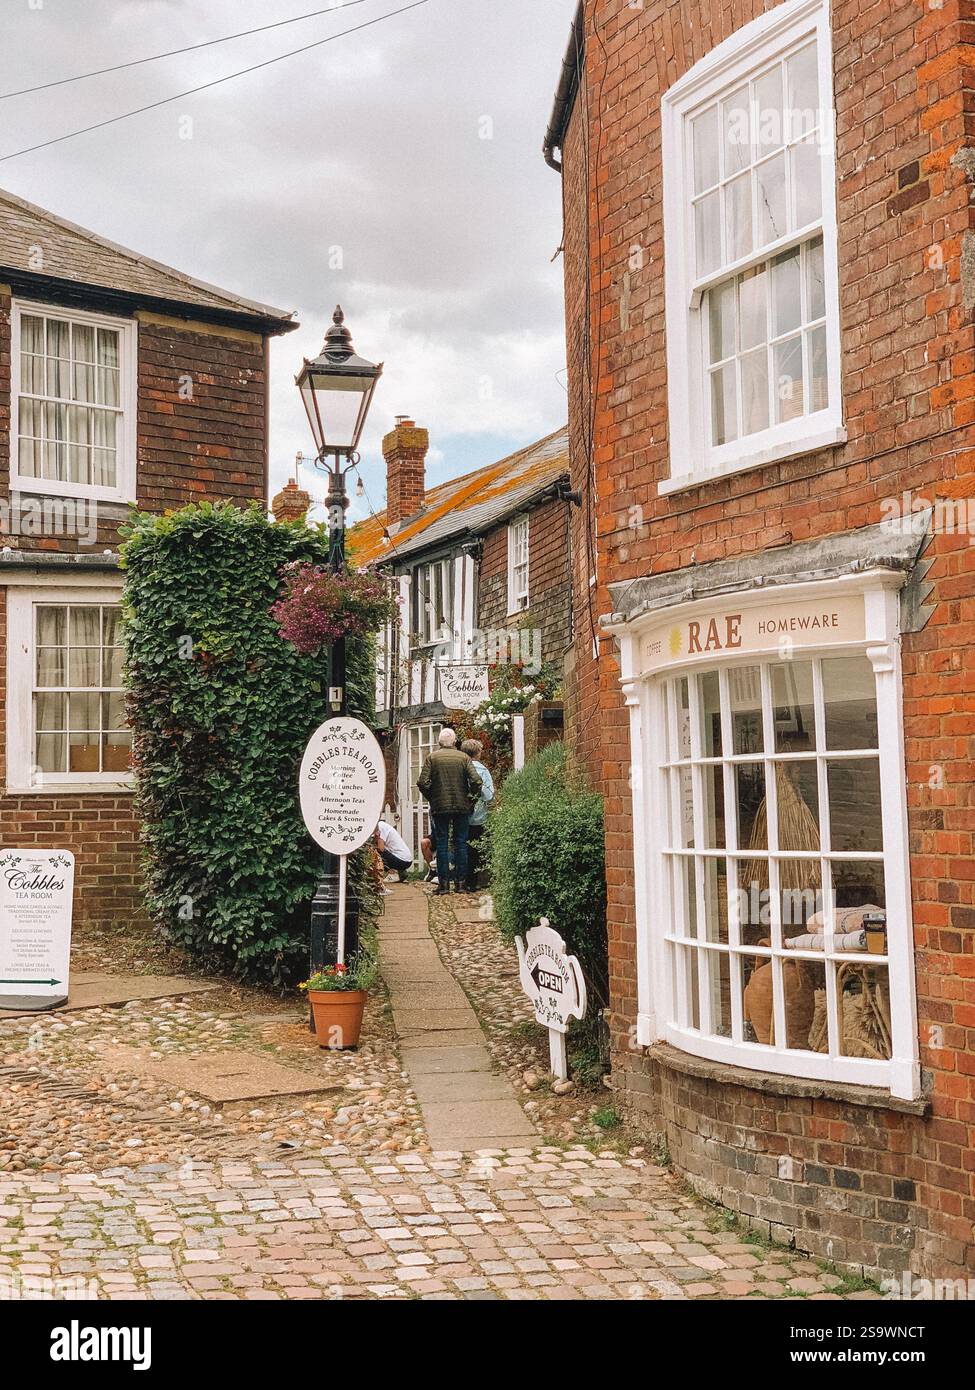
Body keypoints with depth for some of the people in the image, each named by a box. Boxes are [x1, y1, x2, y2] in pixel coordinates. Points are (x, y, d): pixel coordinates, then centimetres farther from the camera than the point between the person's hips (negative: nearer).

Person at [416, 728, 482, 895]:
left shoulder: (432, 758, -2)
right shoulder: (463, 757, 0)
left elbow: (423, 783, -9)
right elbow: (476, 781, -9)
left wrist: (431, 798, 5)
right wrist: (472, 798, 4)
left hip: (440, 806, -1)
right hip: (462, 806, 1)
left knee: (442, 845, 5)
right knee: (461, 844, 8)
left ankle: (443, 882, 3)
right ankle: (460, 882, 8)